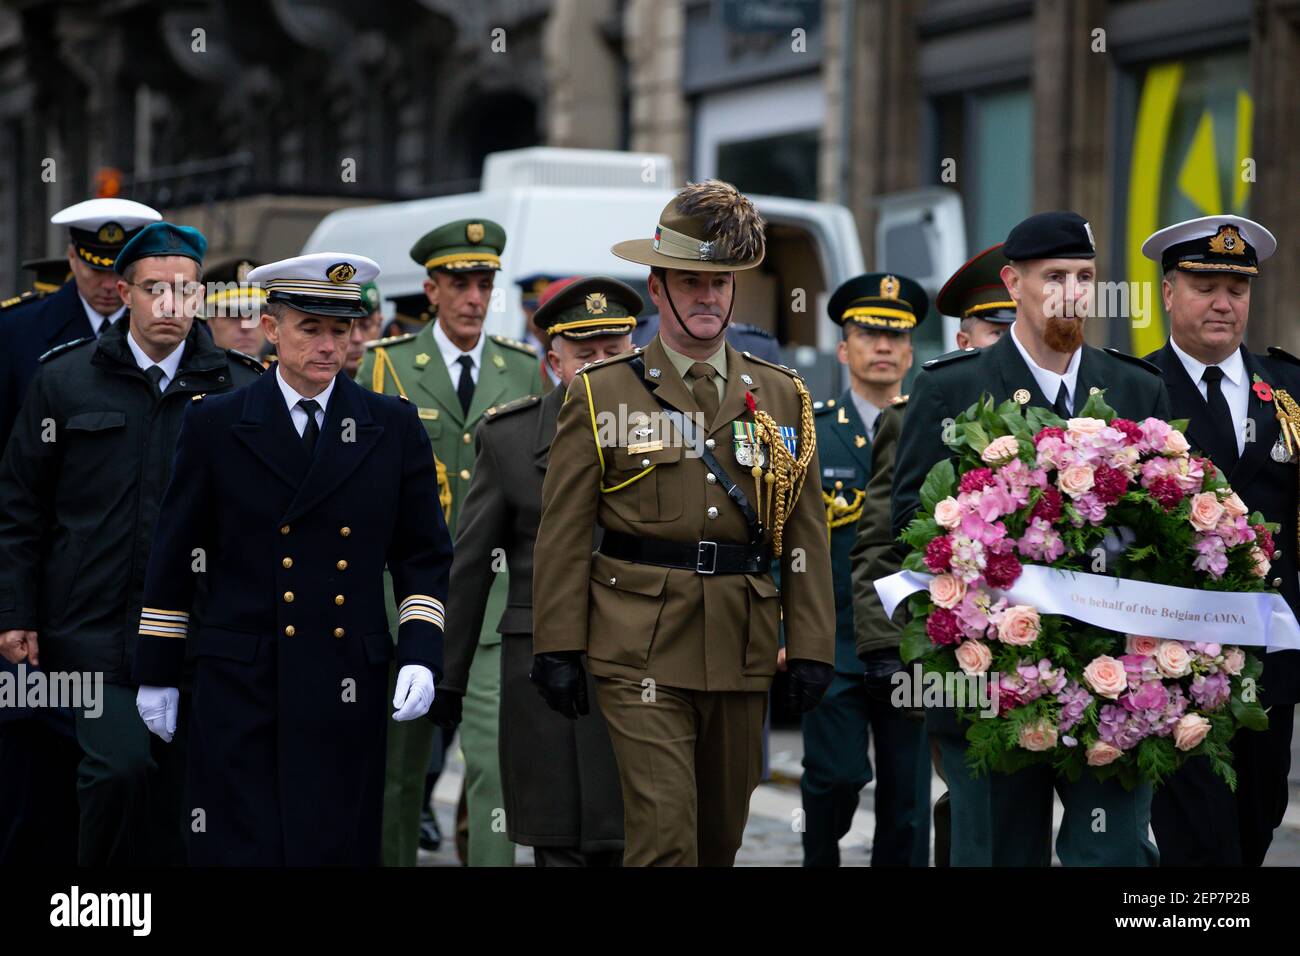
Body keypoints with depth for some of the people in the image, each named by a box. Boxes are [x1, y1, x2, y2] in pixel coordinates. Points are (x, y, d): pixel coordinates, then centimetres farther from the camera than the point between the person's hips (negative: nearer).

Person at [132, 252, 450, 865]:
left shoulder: (394, 428, 6)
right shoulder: (216, 424, 3)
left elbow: (425, 556, 10)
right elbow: (174, 556, 8)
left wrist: (420, 654, -4)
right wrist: (156, 672, 8)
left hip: (349, 692, 1)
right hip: (241, 688, -1)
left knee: (339, 849, 0)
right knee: (242, 849, -5)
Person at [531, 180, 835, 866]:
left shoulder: (783, 397, 10)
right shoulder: (601, 395, 2)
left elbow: (806, 534, 9)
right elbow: (563, 534, 1)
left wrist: (811, 650, 3)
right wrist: (557, 648, -4)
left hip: (743, 651, 4)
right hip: (642, 651, -4)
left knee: (723, 833, 13)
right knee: (663, 834, -12)